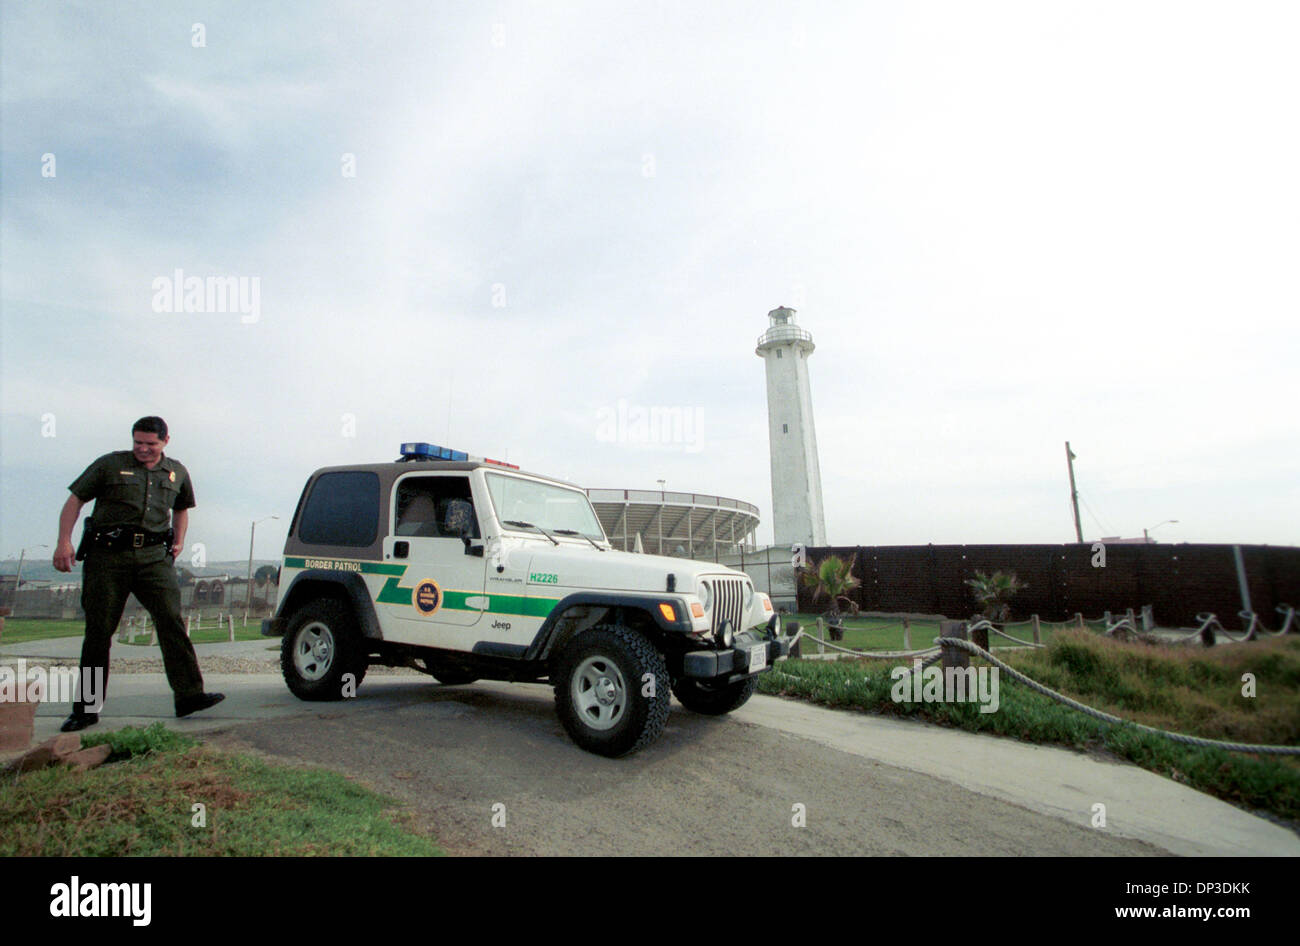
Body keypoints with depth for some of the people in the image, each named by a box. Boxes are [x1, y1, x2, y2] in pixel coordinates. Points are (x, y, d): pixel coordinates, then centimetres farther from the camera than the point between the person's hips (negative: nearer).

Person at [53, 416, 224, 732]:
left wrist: (178, 541, 13)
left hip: (154, 555, 1)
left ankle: (189, 695, -12)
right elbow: (75, 500, 7)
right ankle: (86, 709, 16)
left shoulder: (177, 473, 15)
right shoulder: (110, 465, 7)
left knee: (171, 620, -11)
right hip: (107, 555, -1)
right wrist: (64, 542, -5)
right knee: (98, 631, 3)